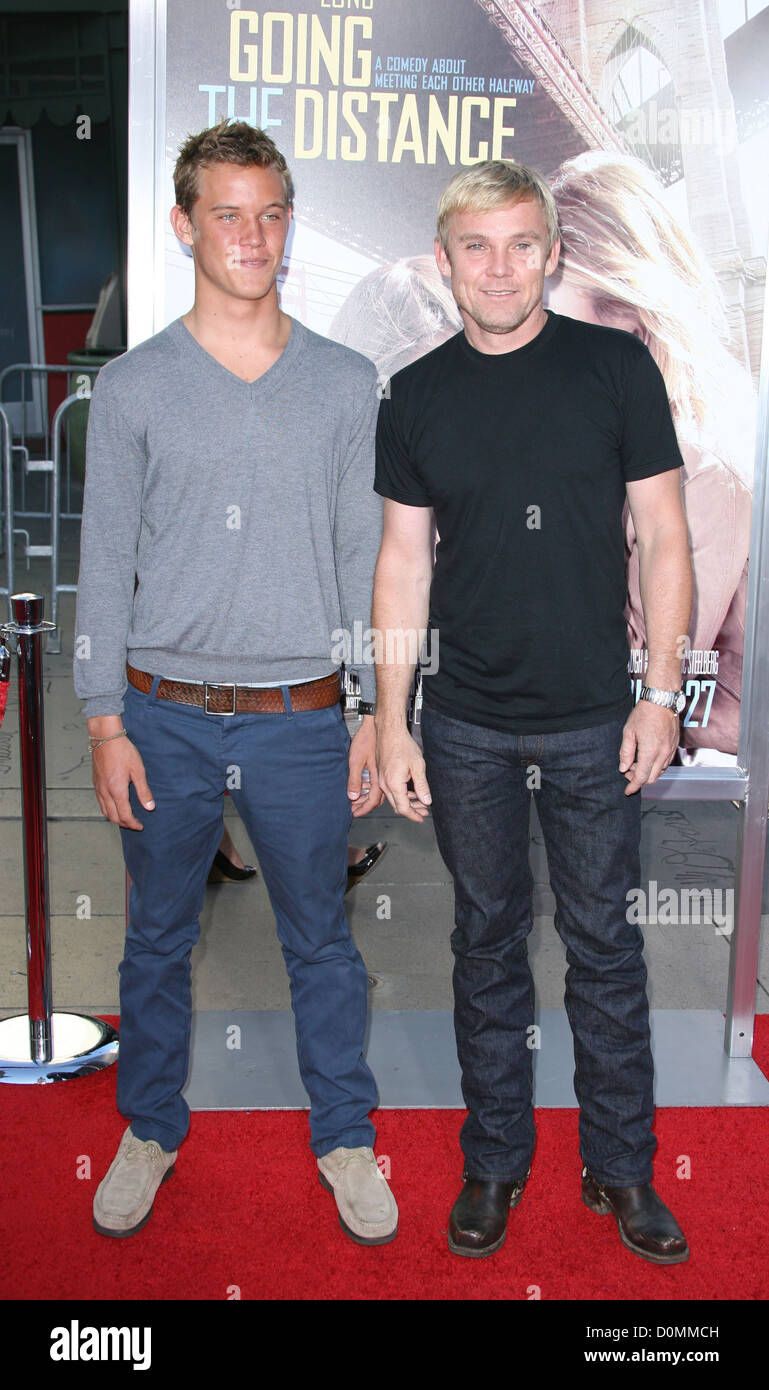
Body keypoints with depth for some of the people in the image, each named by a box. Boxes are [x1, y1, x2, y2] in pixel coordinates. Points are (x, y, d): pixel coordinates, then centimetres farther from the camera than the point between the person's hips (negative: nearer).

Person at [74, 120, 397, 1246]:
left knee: (322, 942, 12)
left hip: (301, 722, 0)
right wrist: (107, 722, -3)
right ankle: (152, 1130, 36)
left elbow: (366, 559, 4)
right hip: (167, 719, 0)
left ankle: (345, 1135, 32)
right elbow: (104, 564, 1)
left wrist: (377, 712, 1)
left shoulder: (347, 385, 3)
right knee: (157, 941, 15)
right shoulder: (132, 387, 1)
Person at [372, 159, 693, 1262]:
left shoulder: (615, 366, -1)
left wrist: (662, 693, -6)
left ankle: (622, 1166, 27)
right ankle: (496, 1160, 30)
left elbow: (663, 537, 0)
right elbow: (404, 561, 5)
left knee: (606, 946, 9)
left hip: (595, 719, -1)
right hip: (468, 728, 2)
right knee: (487, 944, 12)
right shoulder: (416, 395, 4)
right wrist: (391, 724, 1)